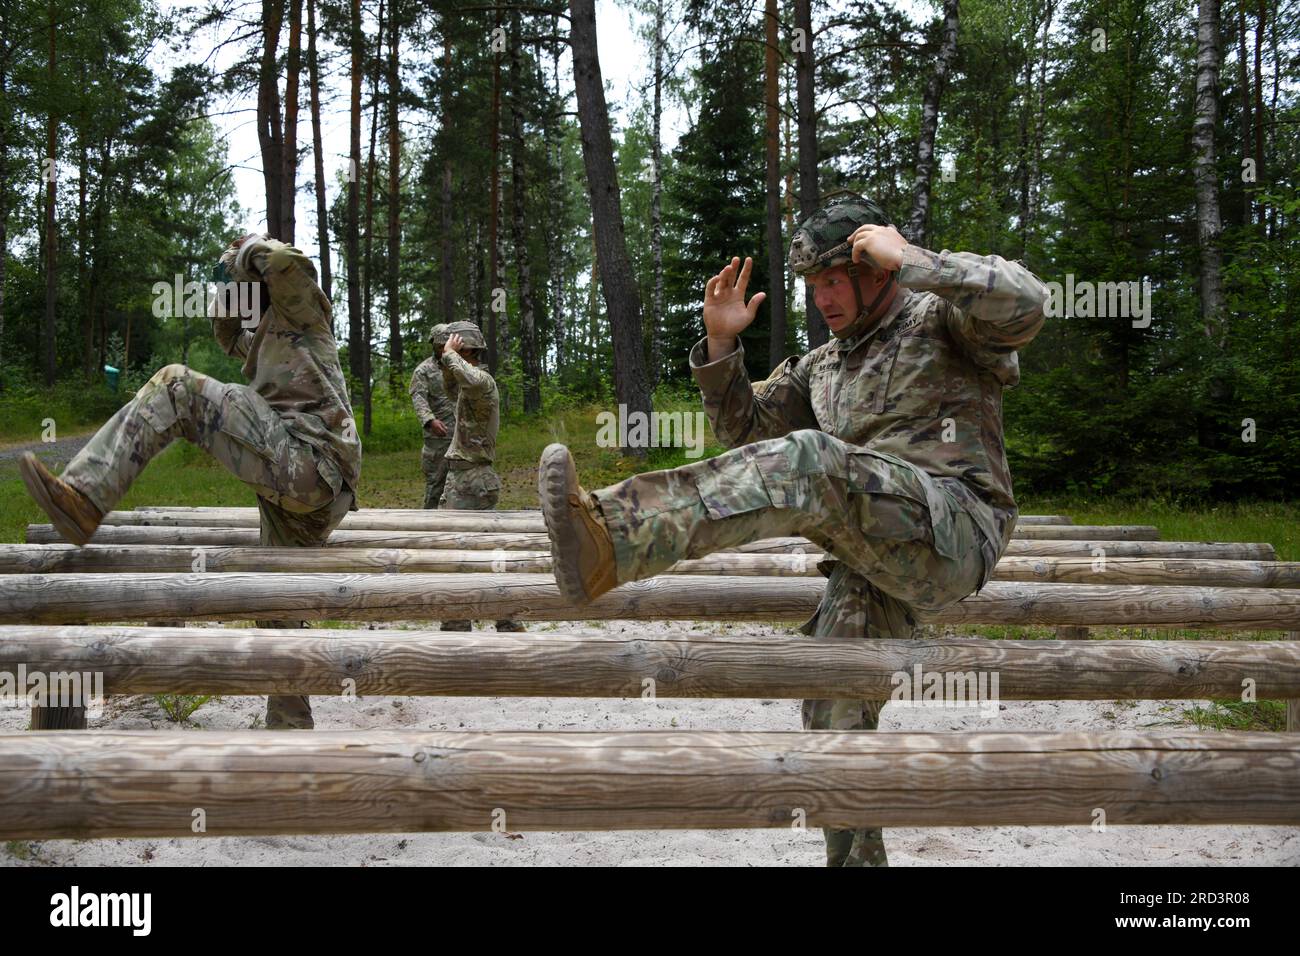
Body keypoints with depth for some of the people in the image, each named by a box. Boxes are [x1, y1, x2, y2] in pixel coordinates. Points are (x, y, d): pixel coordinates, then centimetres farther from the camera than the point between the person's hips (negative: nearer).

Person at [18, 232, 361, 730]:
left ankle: (82, 495, -23)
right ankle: (288, 726, 24)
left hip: (303, 461, -10)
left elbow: (287, 261, -15)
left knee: (177, 387, -14)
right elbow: (229, 335, 52)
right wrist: (229, 289, 34)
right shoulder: (268, 331, 34)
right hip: (299, 495, 10)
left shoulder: (301, 305, 7)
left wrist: (252, 247, 7)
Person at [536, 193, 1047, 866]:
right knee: (836, 717, 3)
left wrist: (909, 261, -13)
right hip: (875, 557, 9)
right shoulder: (823, 366, 27)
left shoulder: (941, 319, 7)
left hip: (954, 527, -8)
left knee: (809, 462, -33)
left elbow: (1024, 304, -14)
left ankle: (612, 541, -48)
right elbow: (744, 428, 28)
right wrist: (721, 344, 14)